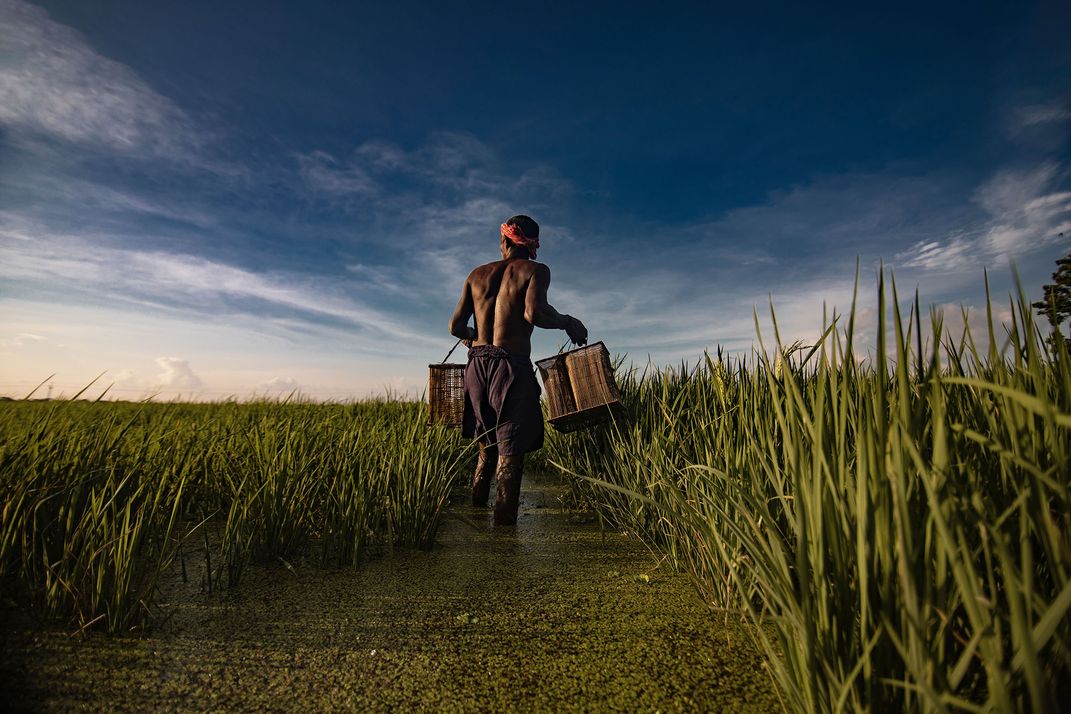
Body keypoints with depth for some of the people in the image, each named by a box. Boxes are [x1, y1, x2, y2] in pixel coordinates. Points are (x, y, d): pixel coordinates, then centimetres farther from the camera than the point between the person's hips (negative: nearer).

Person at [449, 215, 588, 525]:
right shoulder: (536, 270, 2)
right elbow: (534, 313, -17)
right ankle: (503, 523, 0)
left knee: (487, 445, 20)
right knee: (510, 448, -1)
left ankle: (476, 510, 28)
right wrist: (568, 322, 0)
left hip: (477, 365, 6)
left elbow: (456, 326, 9)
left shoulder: (478, 274, 15)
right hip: (512, 366, -5)